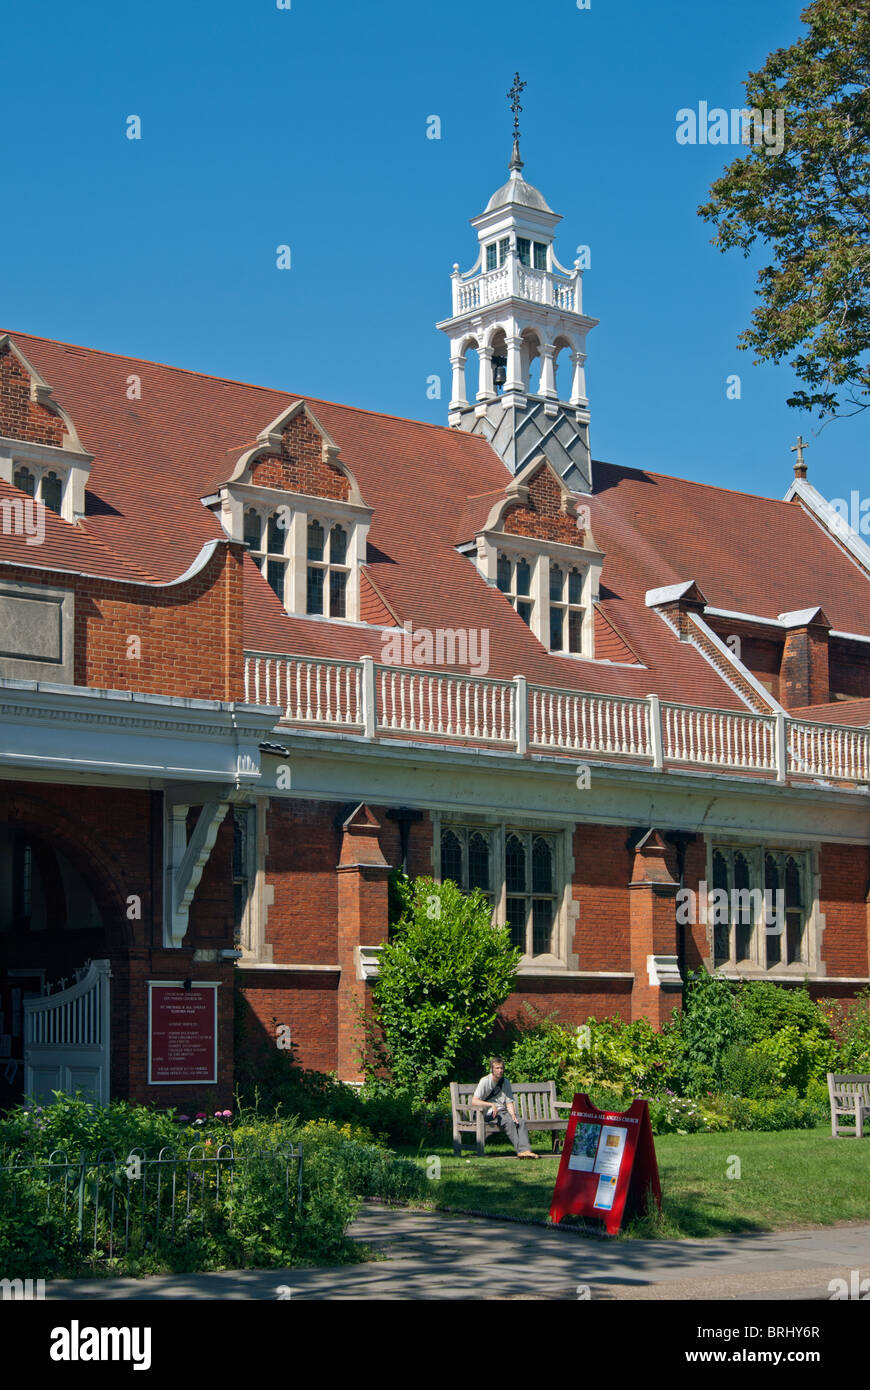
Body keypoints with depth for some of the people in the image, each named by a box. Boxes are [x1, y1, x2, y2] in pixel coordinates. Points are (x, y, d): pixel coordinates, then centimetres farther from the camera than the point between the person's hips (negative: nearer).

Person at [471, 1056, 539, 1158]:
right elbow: (474, 1101, -12)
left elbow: (509, 1102, 7)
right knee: (509, 1122, -32)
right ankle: (520, 1150, -35)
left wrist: (513, 1114, -14)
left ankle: (524, 1150, -36)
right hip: (490, 1113, -5)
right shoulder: (485, 1081, -4)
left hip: (503, 1111, 5)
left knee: (521, 1122, -23)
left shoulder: (505, 1082, 13)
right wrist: (491, 1104, -24)